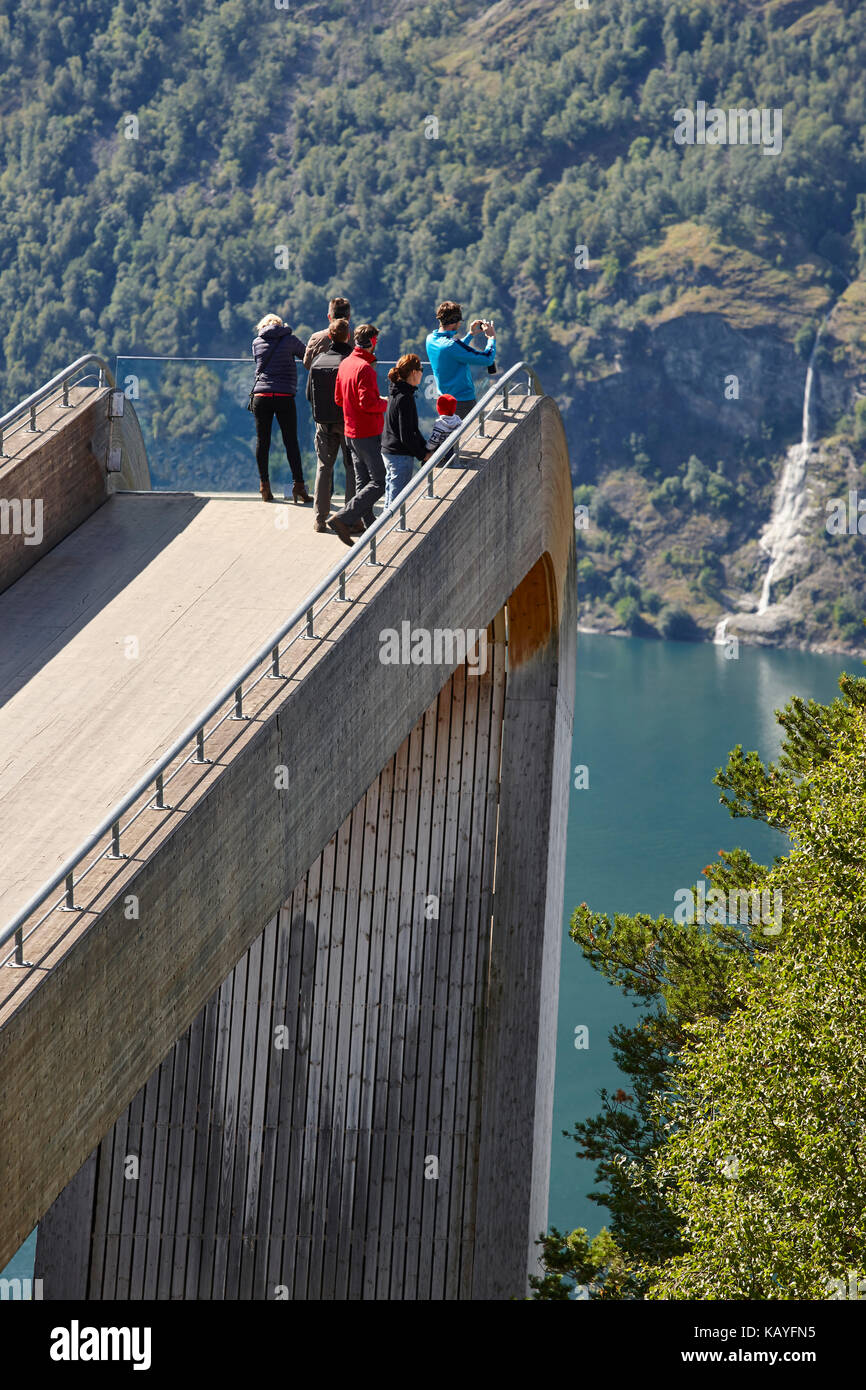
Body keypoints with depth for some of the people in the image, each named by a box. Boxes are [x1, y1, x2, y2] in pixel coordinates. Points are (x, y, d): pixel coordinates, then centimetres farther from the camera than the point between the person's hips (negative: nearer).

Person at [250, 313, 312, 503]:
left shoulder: (257, 342, 10)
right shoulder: (290, 340, 3)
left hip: (261, 396, 2)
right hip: (285, 396, -2)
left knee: (262, 441, 7)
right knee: (291, 442, 1)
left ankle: (264, 485, 6)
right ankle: (298, 485, -4)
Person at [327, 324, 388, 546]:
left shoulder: (345, 364, 8)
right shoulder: (365, 368, -19)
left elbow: (338, 398, 14)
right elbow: (367, 403, -25)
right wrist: (384, 403, -6)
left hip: (351, 432, 9)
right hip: (368, 434, -9)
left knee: (363, 482, 12)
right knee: (379, 483, -6)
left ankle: (369, 525, 14)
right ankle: (342, 519, -14)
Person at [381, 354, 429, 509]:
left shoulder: (394, 394, 10)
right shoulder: (404, 398, -20)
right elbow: (406, 436, -21)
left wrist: (424, 447, 12)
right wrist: (423, 454, -10)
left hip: (388, 450, 10)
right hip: (400, 455, -10)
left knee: (390, 498, 17)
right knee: (397, 501, -4)